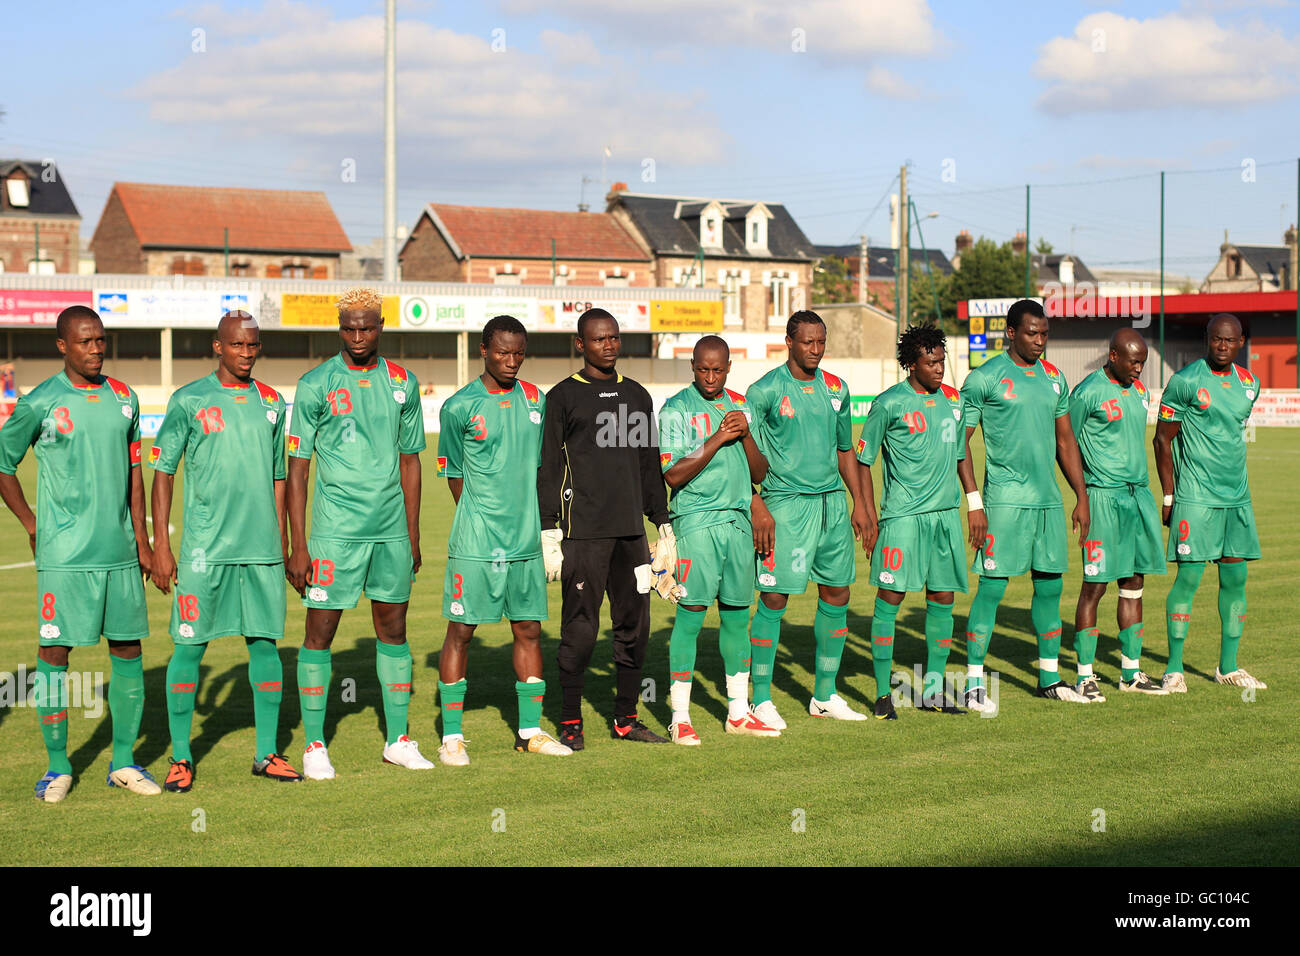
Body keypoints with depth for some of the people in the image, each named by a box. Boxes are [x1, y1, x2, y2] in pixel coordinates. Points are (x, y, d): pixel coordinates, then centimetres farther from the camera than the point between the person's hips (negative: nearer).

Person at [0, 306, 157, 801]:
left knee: (128, 648, 6)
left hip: (120, 551, 4)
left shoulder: (123, 398, 9)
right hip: (64, 554, -4)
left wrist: (141, 538, 12)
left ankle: (123, 760, 17)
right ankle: (58, 767, 10)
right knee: (55, 650, -2)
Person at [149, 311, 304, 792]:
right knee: (189, 646, -1)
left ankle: (266, 753, 16)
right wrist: (161, 546, -4)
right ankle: (180, 757, 9)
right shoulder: (188, 401, 0)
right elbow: (162, 473, 1)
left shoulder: (271, 402, 11)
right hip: (205, 548, -4)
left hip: (261, 548, 4)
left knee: (265, 643, 6)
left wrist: (281, 545, 15)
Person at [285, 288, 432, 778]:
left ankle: (398, 740, 20)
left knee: (393, 629, 10)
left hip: (392, 530, 4)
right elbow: (296, 468, -4)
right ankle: (314, 744, 9)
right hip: (335, 530, -4)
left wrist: (412, 536, 13)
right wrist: (297, 548, -9)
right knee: (320, 631, -1)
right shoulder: (316, 385, -4)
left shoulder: (402, 383, 7)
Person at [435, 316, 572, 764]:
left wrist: (538, 521, 12)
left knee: (529, 630, 8)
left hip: (527, 540, 5)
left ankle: (530, 731, 19)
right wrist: (484, 517, 3)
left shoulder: (535, 399, 9)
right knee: (460, 631, -1)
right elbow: (454, 475, 3)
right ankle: (451, 736, 7)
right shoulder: (459, 407, -5)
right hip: (475, 542, -4)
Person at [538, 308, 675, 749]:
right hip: (583, 530, -5)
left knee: (634, 624, 7)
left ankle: (626, 719, 18)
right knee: (580, 628, -5)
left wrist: (663, 523, 17)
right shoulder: (563, 397, 1)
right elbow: (548, 468, -2)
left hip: (631, 529, 5)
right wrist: (548, 531, -8)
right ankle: (570, 722, 5)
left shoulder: (637, 396, 16)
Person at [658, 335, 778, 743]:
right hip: (696, 521, -5)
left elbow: (759, 473, 12)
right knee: (690, 614, -7)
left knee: (737, 614, 9)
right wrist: (718, 439, -15)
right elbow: (673, 474, -12)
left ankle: (738, 712, 18)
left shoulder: (741, 406, 14)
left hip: (739, 519, 5)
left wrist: (745, 434, -5)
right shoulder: (675, 410, -3)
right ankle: (680, 717, -2)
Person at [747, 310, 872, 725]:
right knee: (774, 598, -5)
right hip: (785, 504, -6)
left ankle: (825, 695, 21)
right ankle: (761, 699, 5)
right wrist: (757, 507, -15)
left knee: (837, 596, 9)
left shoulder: (836, 388, 11)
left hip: (832, 501, 6)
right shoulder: (765, 390, -7)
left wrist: (859, 503, 14)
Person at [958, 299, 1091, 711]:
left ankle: (1050, 677, 22)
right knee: (992, 588, -7)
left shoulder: (1054, 379, 13)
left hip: (1049, 499, 6)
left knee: (1050, 587, 11)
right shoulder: (984, 378, -6)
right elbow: (960, 442, -6)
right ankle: (974, 683, -2)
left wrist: (1081, 496, 15)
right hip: (1004, 501, -6)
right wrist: (974, 503, -11)